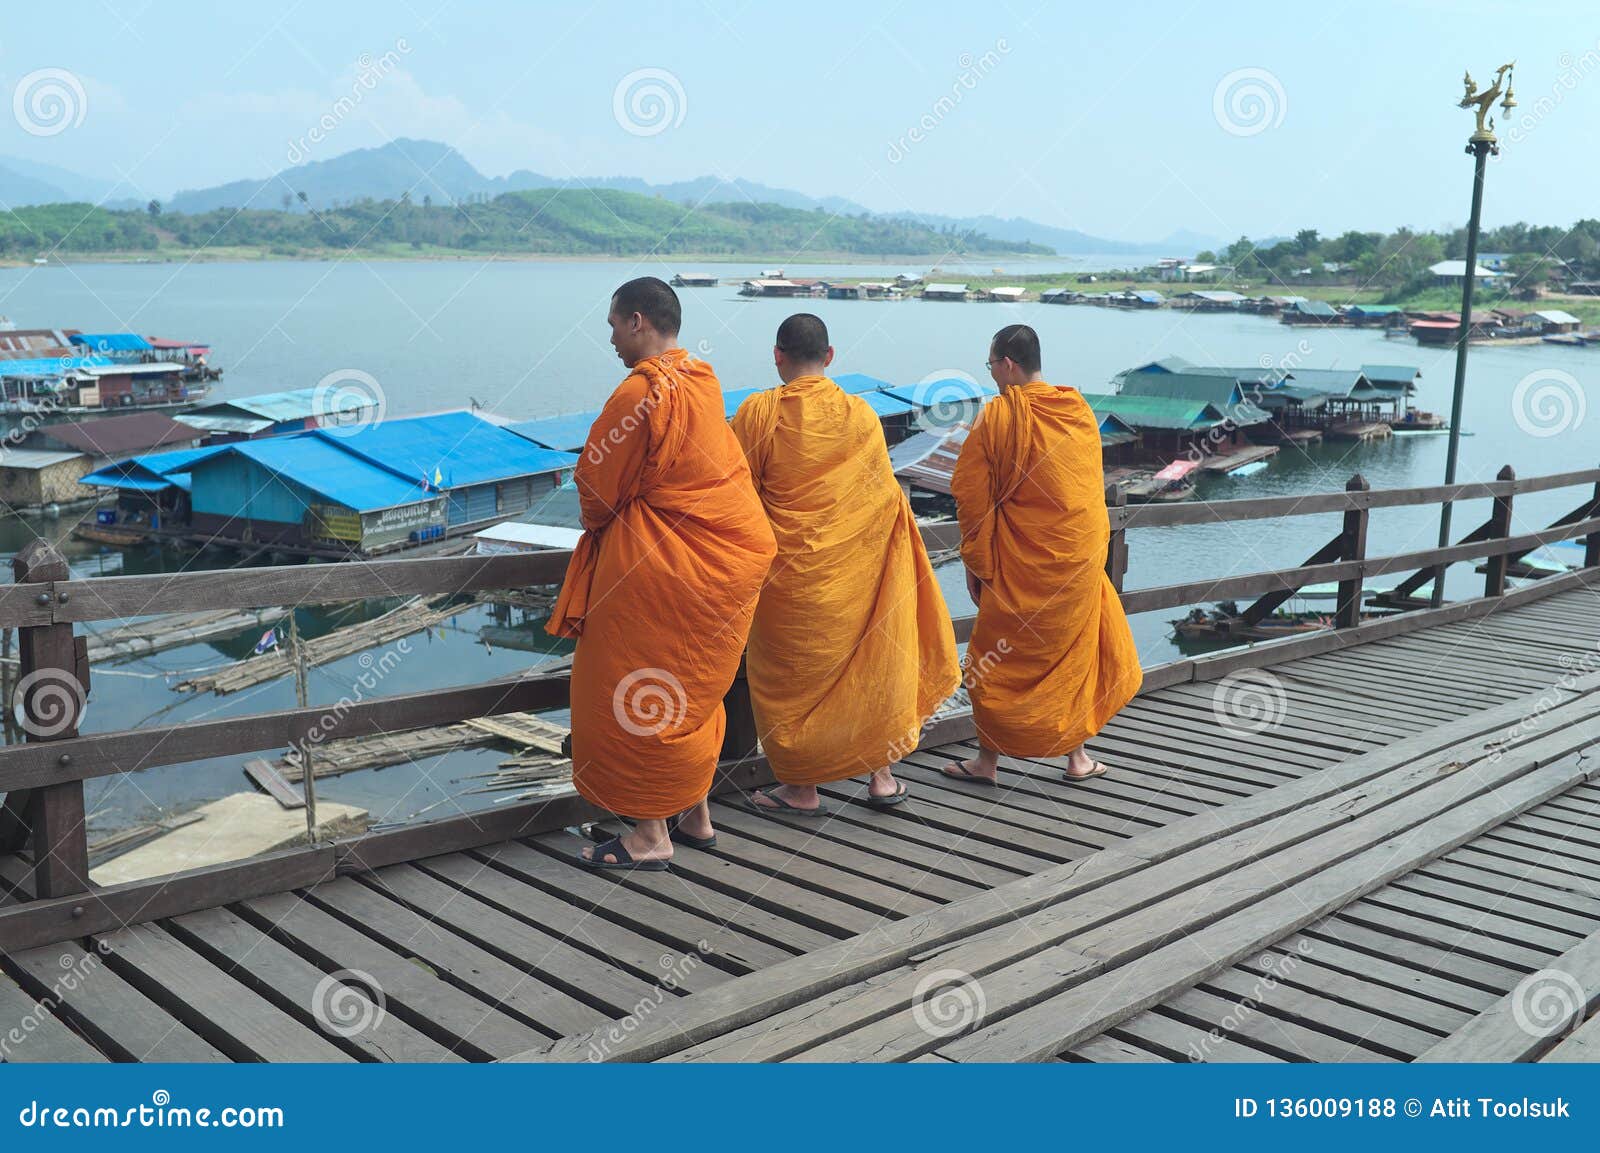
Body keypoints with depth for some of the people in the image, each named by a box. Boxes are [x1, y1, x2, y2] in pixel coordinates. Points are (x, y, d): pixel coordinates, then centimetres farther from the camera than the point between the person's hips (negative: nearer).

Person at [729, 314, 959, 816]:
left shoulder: (758, 412, -9)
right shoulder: (861, 414, -3)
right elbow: (885, 493, 3)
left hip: (789, 571, -2)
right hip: (855, 568, 2)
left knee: (792, 672, 10)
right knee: (870, 662, 15)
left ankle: (800, 787, 16)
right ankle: (882, 775, 21)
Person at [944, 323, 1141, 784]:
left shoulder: (998, 415, -13)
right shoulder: (1080, 409, 2)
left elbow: (972, 493, -11)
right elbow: (1093, 483, 11)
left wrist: (975, 560, -2)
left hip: (1020, 560, -4)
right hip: (1081, 554, 4)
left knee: (1000, 657, 9)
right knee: (1074, 650, 16)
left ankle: (988, 758, 15)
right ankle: (1077, 754, 21)